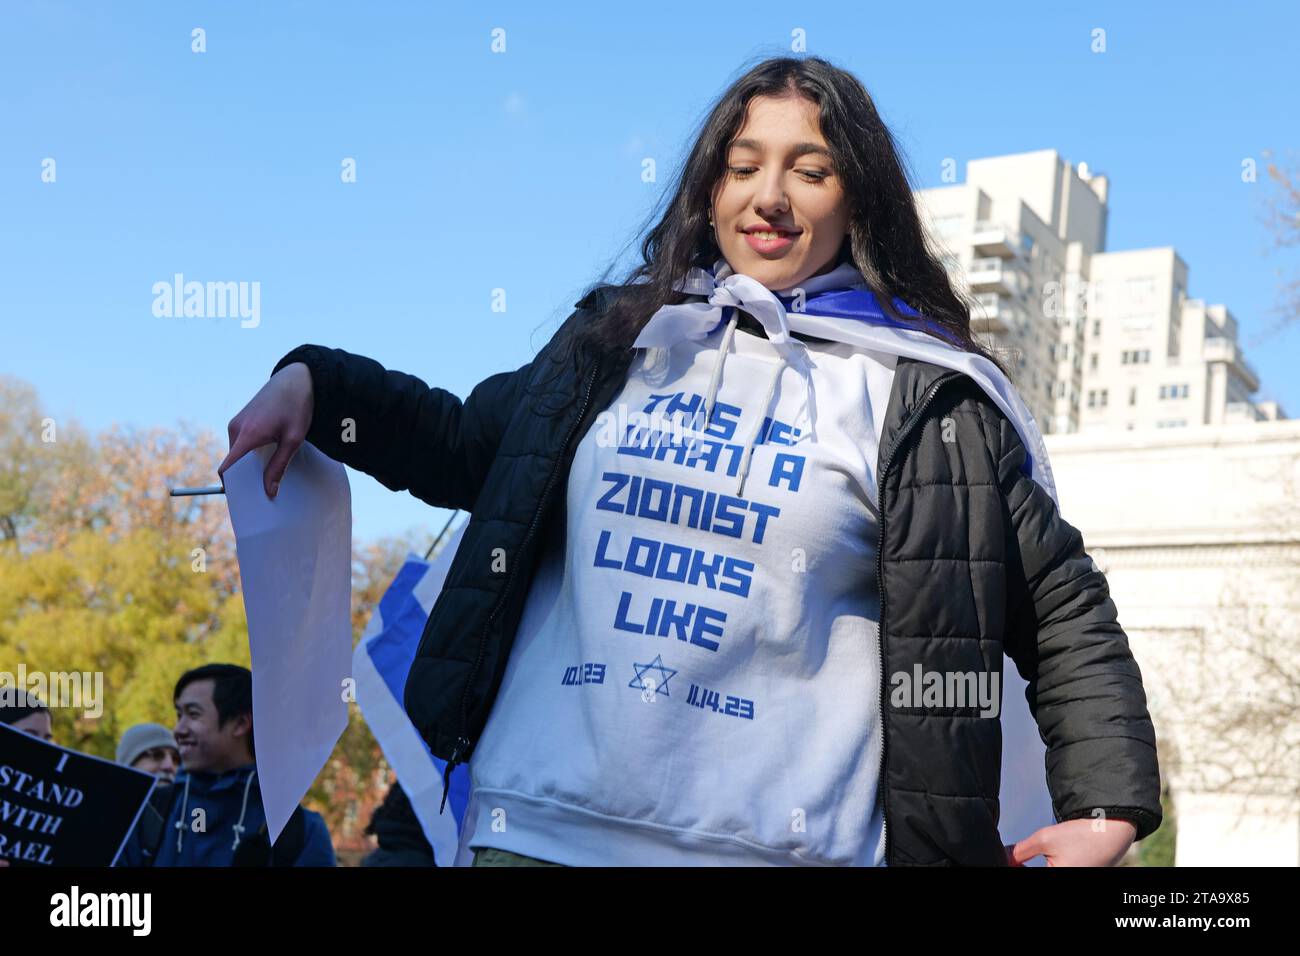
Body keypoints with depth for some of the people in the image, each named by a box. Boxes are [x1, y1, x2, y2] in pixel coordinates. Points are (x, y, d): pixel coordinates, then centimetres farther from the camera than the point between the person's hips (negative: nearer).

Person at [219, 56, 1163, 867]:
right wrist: (313, 382, 14)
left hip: (777, 844, -3)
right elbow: (466, 447, 26)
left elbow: (1062, 604, 3)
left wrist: (1106, 809, -5)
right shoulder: (621, 340, 11)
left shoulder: (925, 395, 0)